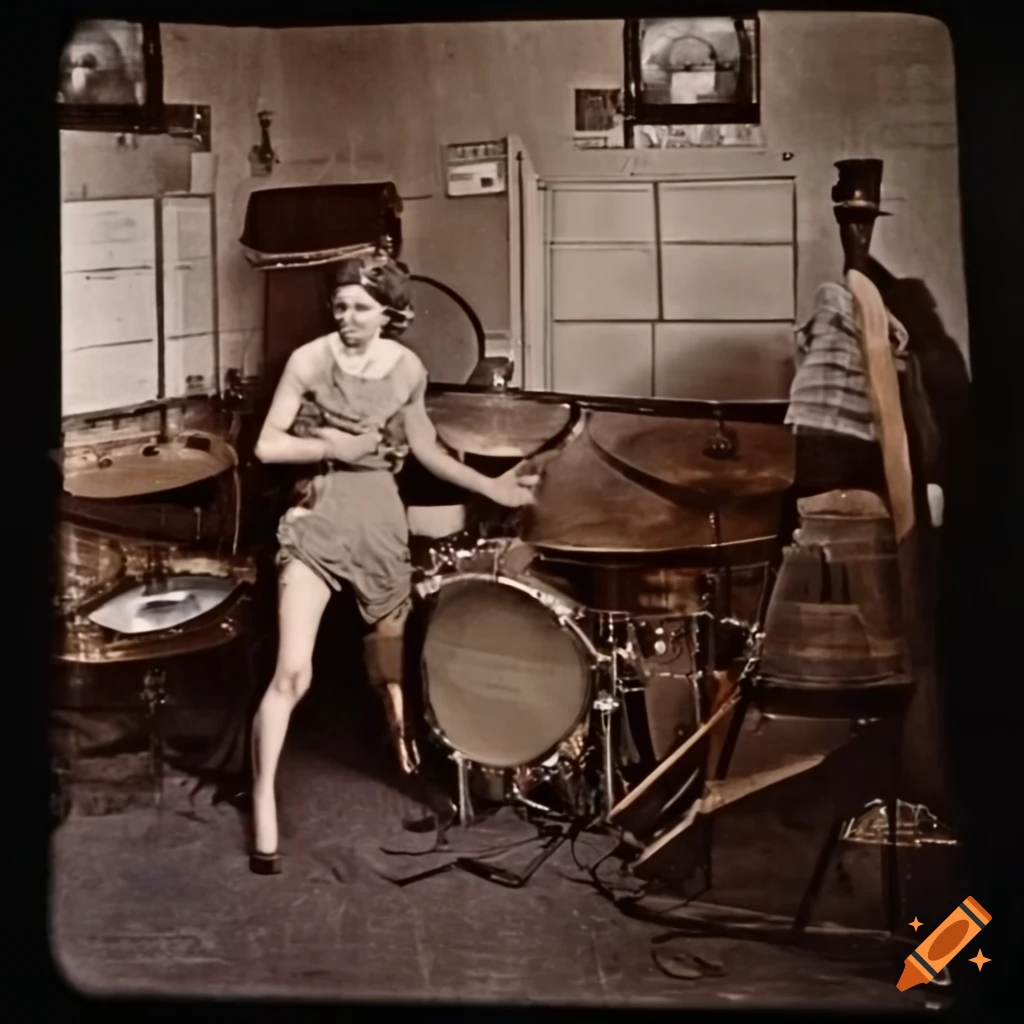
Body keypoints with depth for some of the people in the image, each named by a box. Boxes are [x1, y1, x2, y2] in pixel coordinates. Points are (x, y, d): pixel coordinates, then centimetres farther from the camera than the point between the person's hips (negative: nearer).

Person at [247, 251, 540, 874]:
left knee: (391, 656, 17)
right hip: (319, 515, -3)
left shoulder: (408, 369, 2)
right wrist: (333, 445, -17)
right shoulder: (310, 360, -8)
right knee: (293, 672, -12)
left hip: (381, 518, 3)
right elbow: (267, 445, -5)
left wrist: (492, 487, 7)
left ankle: (408, 750, 45)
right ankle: (264, 806, -5)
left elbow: (425, 449, 13)